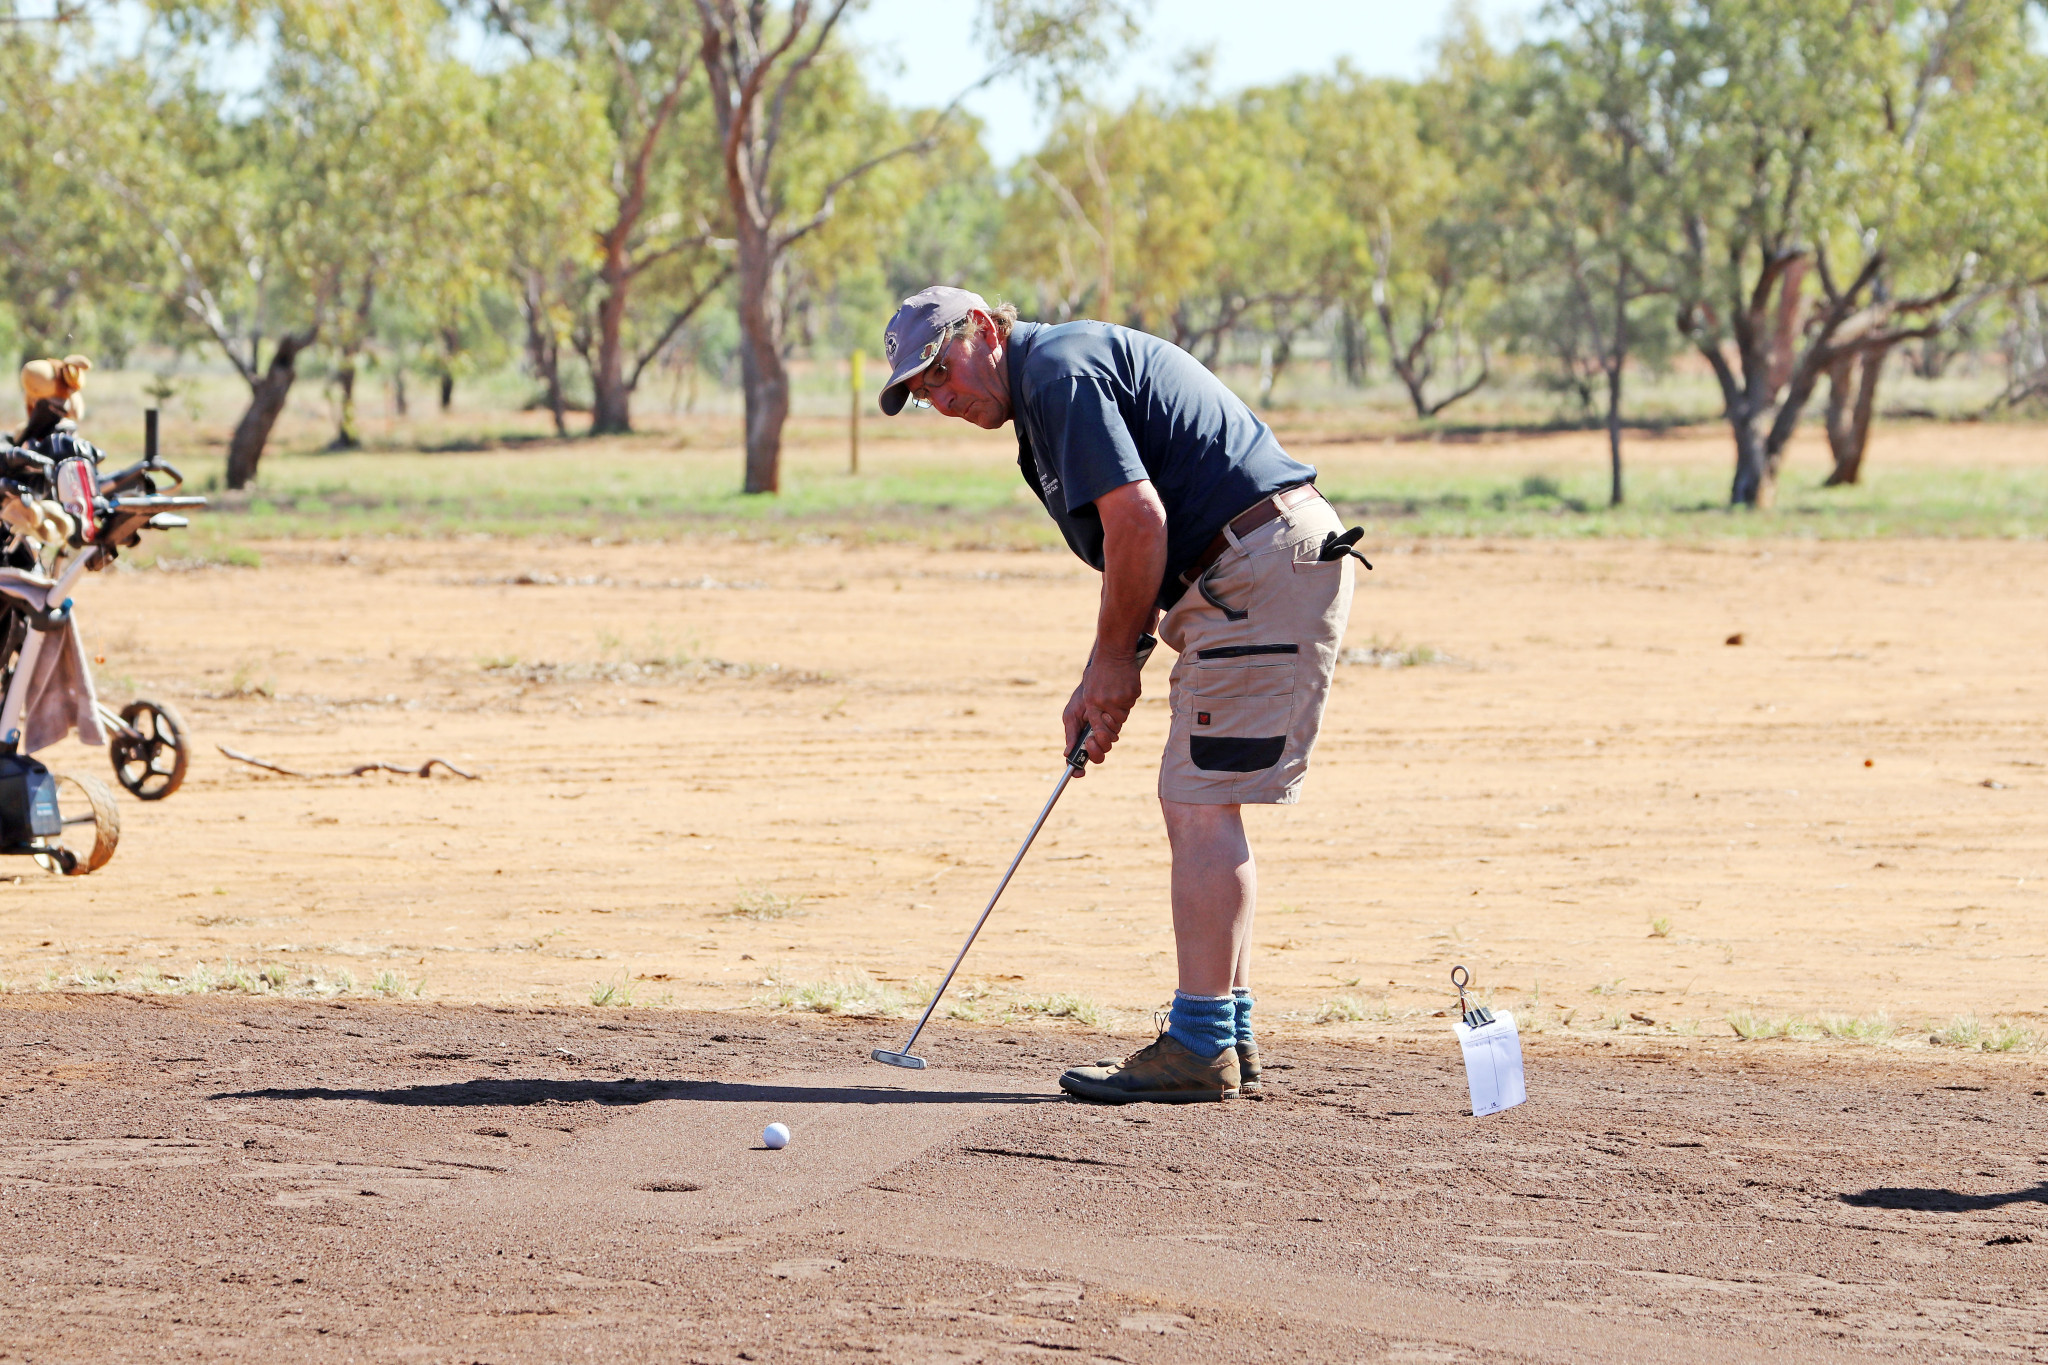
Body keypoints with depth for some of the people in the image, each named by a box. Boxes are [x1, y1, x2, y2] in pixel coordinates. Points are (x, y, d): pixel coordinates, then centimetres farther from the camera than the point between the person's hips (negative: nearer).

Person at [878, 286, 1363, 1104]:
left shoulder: (1060, 370, -10)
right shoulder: (1065, 382, 23)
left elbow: (1138, 520, -18)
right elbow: (1137, 551, 26)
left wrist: (1116, 660, -6)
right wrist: (1099, 685, 17)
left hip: (1267, 567, -11)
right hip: (1280, 568, 11)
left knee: (1202, 807, -10)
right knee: (1197, 806, 13)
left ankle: (1199, 1049, -9)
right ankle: (1229, 1035, 16)